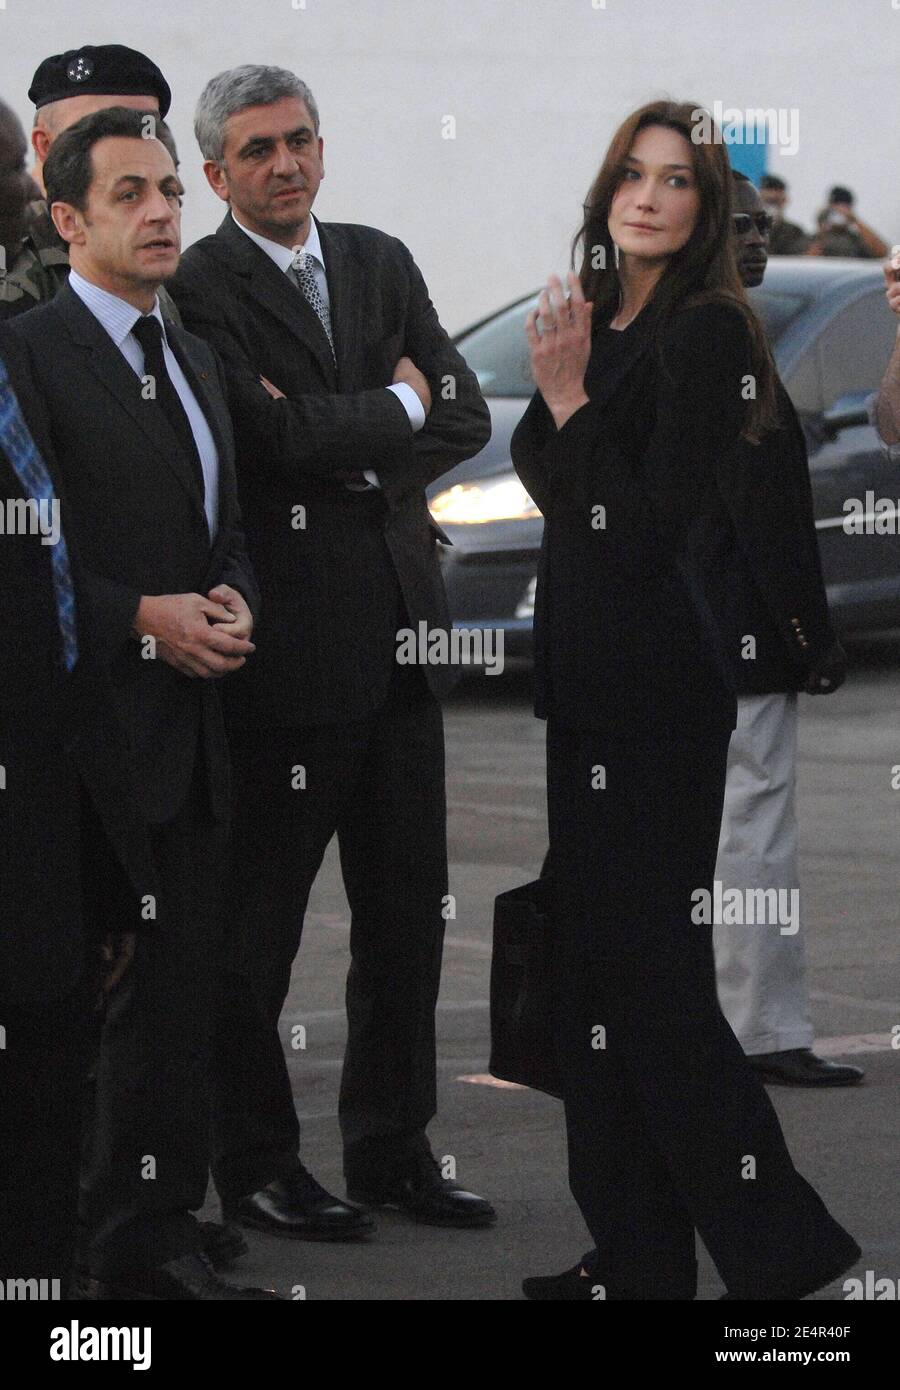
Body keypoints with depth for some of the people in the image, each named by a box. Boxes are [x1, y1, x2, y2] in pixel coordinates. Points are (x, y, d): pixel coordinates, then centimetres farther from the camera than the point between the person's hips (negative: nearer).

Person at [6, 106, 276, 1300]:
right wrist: (140, 618, -18)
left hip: (189, 731, 8)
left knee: (177, 997, 10)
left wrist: (231, 600, 3)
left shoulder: (193, 360, 18)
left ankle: (155, 1238, 17)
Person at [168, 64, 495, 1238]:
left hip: (400, 631, 7)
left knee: (407, 909, 11)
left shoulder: (381, 263, 12)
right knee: (257, 921, 2)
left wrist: (354, 460, -8)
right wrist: (397, 409, -4)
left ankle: (393, 1148, 22)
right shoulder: (200, 290, -9)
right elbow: (280, 440, -20)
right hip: (288, 643, -7)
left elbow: (465, 418, 7)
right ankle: (254, 1165, 12)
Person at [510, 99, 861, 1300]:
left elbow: (656, 520, -18)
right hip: (590, 683, 9)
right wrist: (555, 387, -6)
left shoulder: (703, 331, -13)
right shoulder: (602, 324, 14)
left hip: (657, 692, -9)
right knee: (594, 966, 12)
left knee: (650, 975, -8)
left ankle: (778, 1244, -2)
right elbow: (537, 477, 9)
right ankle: (633, 1257, 19)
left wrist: (571, 401, -14)